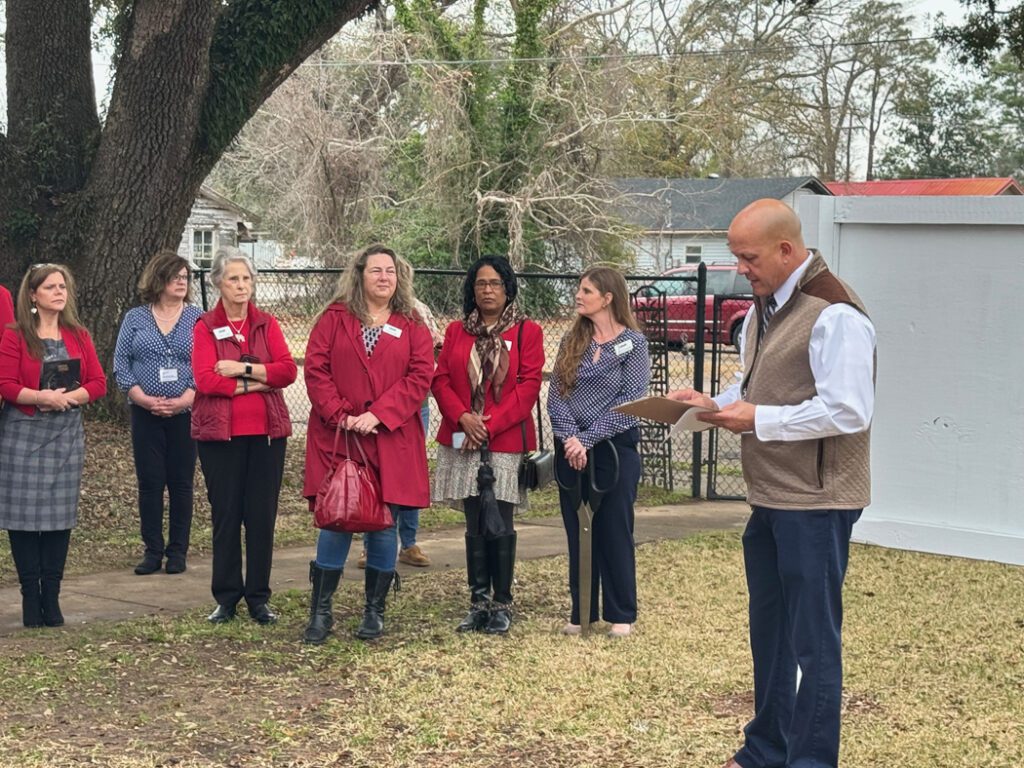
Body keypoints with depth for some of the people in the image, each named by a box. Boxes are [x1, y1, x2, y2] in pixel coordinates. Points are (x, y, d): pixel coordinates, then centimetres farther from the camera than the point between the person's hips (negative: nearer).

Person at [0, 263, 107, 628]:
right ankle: (31, 595, 4)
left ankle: (52, 596, 9)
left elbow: (98, 382, 3)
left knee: (60, 513, 3)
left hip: (66, 433, 3)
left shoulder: (79, 336, 10)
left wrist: (68, 397, -13)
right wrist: (42, 396, -22)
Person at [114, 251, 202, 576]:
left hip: (185, 413, -1)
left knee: (181, 482, 2)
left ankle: (178, 551, 10)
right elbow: (120, 364, 2)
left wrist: (185, 400, -14)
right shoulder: (135, 319, 6)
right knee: (149, 481, 2)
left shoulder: (198, 319, 4)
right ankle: (152, 550, 9)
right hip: (145, 414, 1)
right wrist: (144, 399, -11)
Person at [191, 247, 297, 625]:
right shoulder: (206, 327, 1)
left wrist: (243, 368, -15)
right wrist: (256, 383, -12)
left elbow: (288, 370, -5)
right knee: (226, 514, 4)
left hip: (267, 431, 2)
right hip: (220, 433, -2)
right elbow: (205, 380, -13)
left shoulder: (266, 324, 9)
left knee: (262, 514, 3)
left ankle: (259, 598, 12)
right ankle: (227, 597, 13)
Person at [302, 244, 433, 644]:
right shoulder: (334, 319, 6)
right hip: (338, 438, -1)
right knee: (335, 522, -2)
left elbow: (419, 377, -1)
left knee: (383, 524, 3)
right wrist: (339, 415, -12)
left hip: (391, 442, 1)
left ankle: (374, 611, 16)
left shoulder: (413, 327, 8)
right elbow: (315, 369, 0)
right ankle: (320, 613, 6)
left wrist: (377, 415, -12)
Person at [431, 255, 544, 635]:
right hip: (464, 443, 3)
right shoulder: (457, 332, 11)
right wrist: (463, 417, -12)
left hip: (507, 442, -3)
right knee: (475, 526, 7)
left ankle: (502, 605, 7)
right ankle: (479, 603, 14)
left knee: (499, 526, -3)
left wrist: (490, 424, -13)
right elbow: (441, 379, 6)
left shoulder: (527, 332, 1)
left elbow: (528, 386, -6)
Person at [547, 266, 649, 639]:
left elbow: (630, 401, -12)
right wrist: (570, 439, -15)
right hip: (570, 450, 4)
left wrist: (587, 439, -16)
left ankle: (621, 615, 12)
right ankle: (581, 612, 17)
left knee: (614, 533, 3)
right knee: (577, 533, 9)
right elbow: (556, 394, 0)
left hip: (614, 449, -4)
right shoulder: (571, 340, 7)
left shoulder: (633, 343, -5)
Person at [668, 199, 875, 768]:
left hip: (815, 504, -10)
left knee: (815, 640, -2)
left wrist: (758, 419, -19)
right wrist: (716, 404, 3)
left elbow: (847, 410, -24)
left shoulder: (834, 314, -18)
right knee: (769, 631, 18)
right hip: (770, 499, 10)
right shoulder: (764, 309, 12)